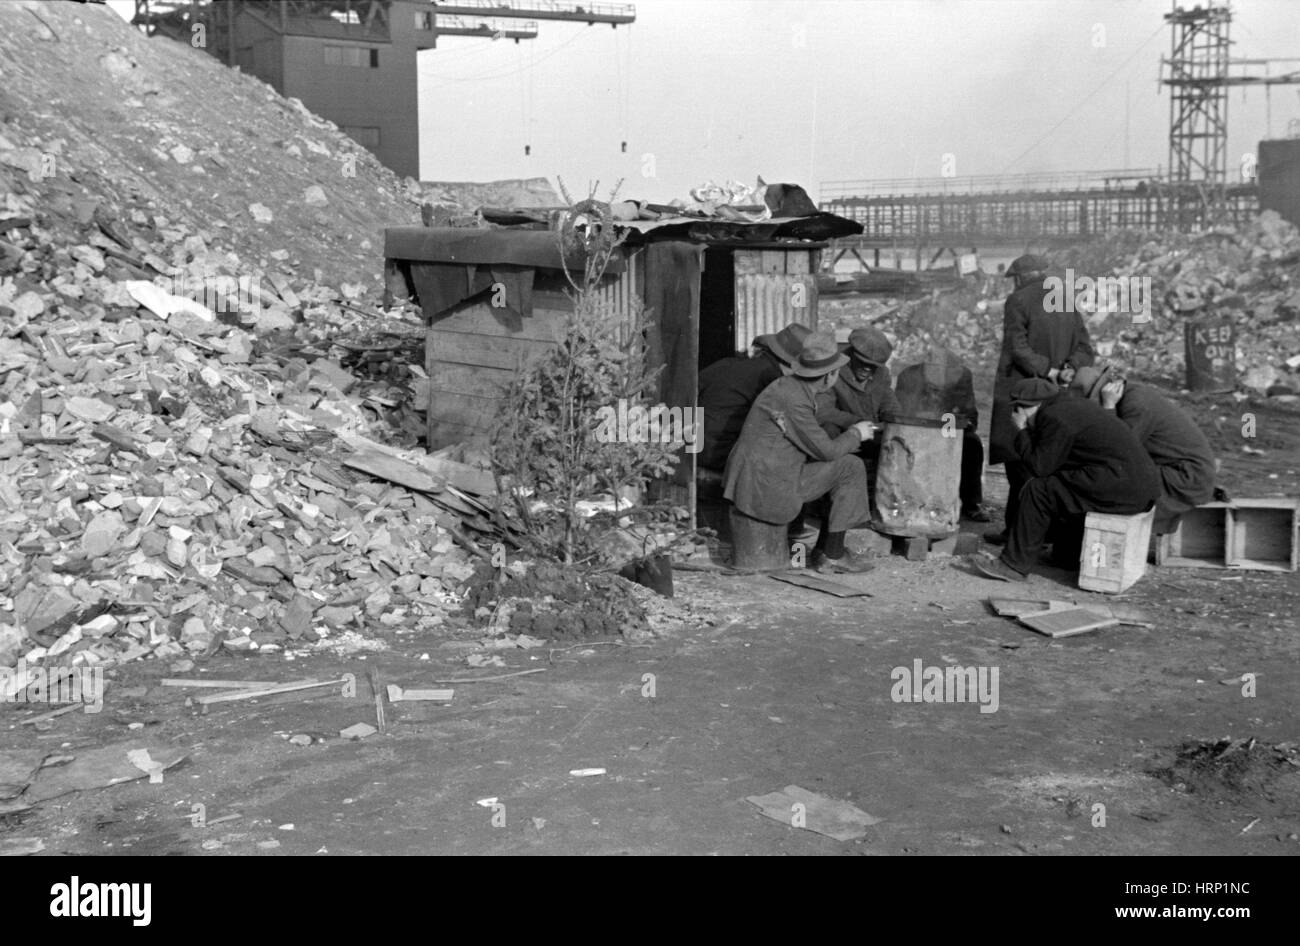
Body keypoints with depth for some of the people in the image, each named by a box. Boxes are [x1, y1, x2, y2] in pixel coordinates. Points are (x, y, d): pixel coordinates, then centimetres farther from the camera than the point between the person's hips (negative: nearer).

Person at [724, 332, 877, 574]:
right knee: (851, 468, -5)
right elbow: (825, 450, -15)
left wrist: (850, 439, 9)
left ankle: (823, 550, 22)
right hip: (769, 488, -10)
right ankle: (832, 555, 3)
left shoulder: (791, 386, 9)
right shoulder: (793, 400, -23)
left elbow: (813, 443, 20)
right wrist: (856, 434, 2)